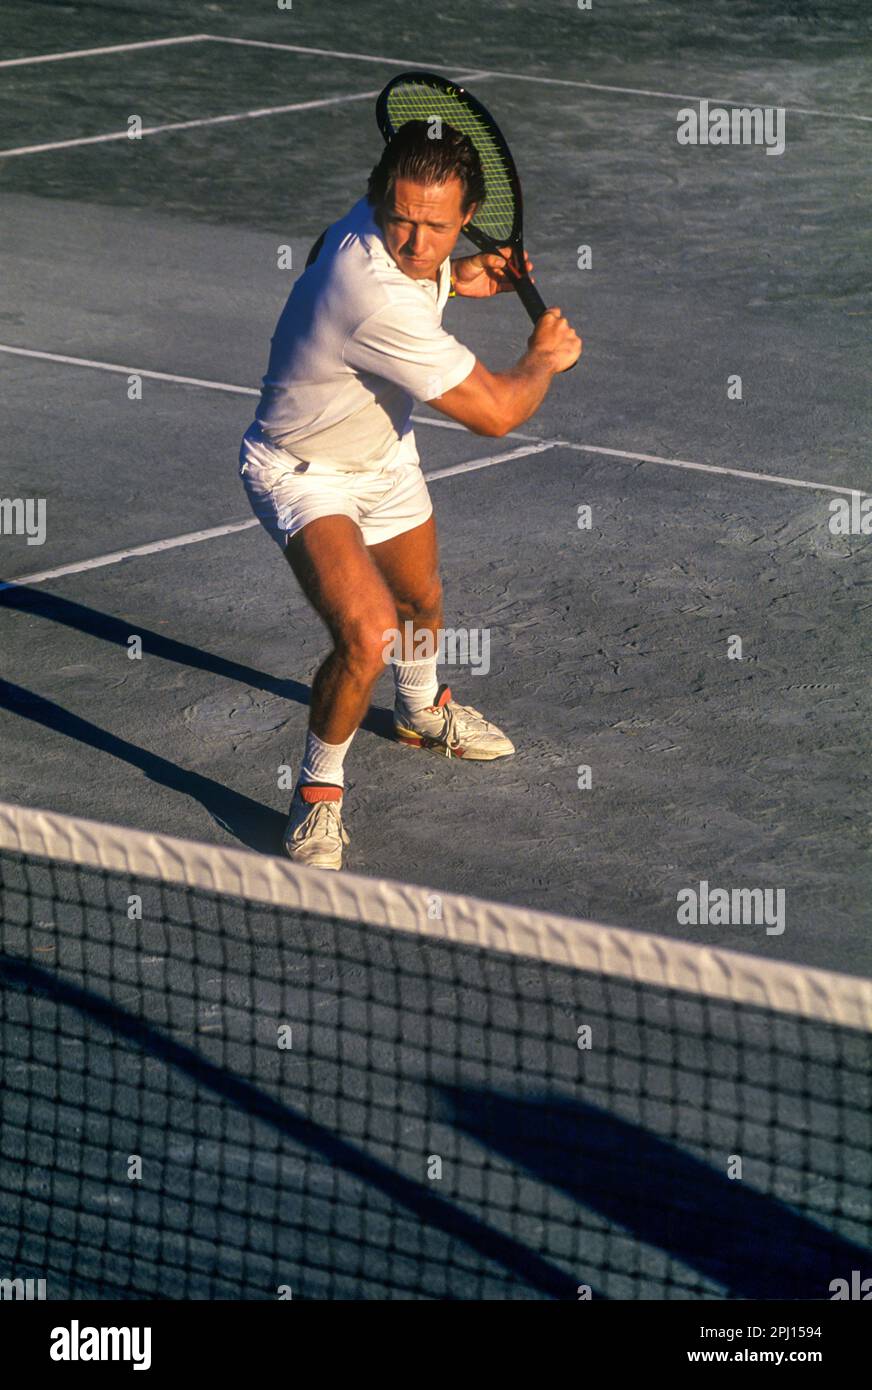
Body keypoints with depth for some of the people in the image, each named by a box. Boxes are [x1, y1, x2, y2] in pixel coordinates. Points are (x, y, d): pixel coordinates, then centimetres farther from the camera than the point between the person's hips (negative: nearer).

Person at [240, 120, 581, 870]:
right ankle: (319, 788, -4)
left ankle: (422, 712, 61)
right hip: (304, 472, -9)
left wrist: (453, 278, -1)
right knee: (369, 635, -28)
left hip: (383, 452, 9)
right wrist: (546, 358, -11)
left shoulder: (368, 223, -17)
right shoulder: (379, 301, -42)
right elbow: (495, 412, -32)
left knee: (421, 603, 28)